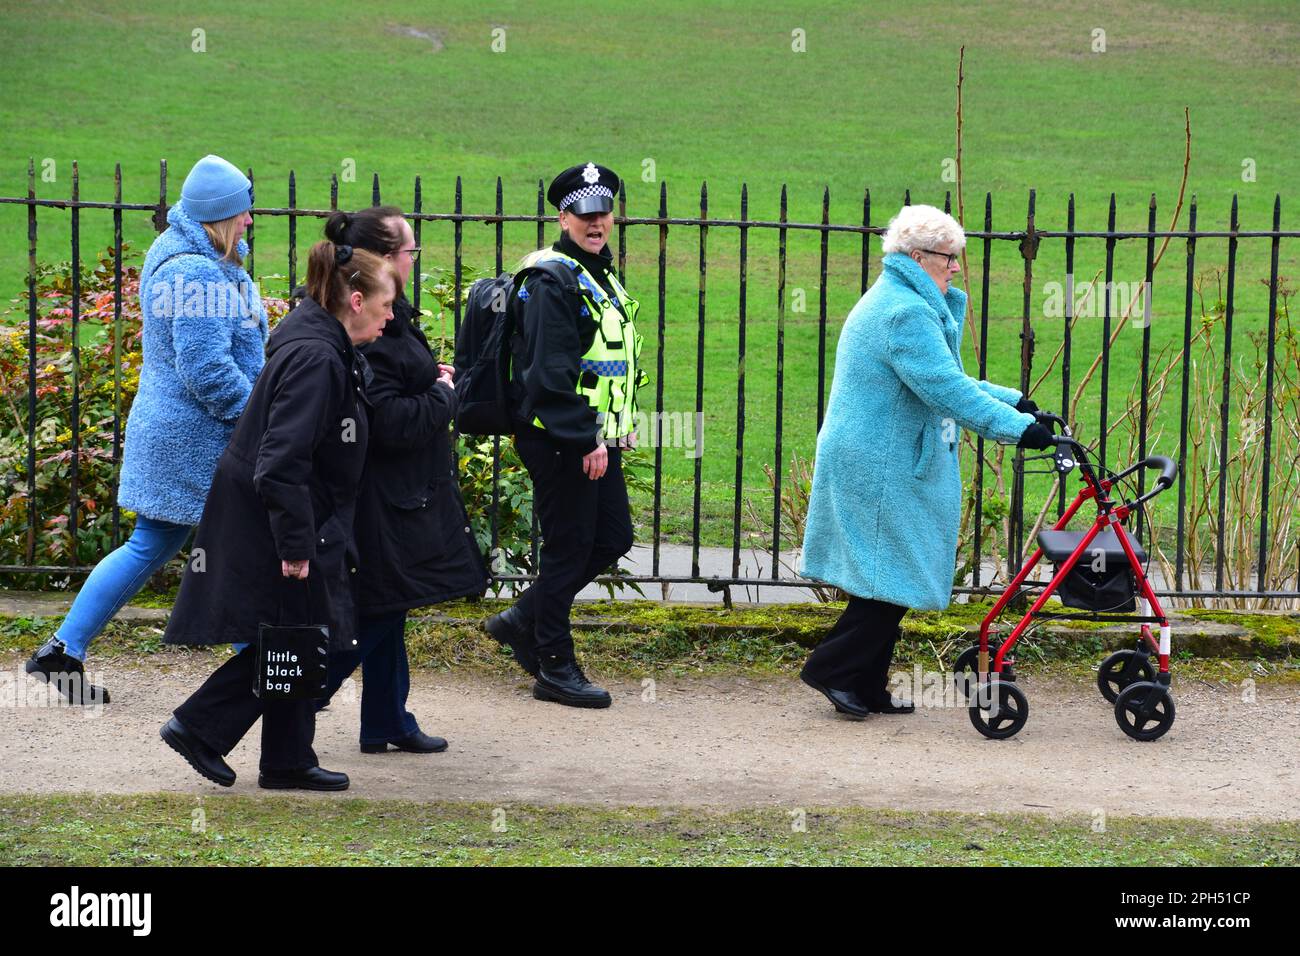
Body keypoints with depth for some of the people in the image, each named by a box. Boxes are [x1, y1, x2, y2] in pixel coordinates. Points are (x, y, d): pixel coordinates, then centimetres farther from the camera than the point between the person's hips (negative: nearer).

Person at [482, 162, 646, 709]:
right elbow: (552, 372, -23)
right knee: (569, 549, -3)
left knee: (612, 539, 13)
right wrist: (585, 440, -24)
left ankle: (521, 621, 25)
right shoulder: (551, 283, -16)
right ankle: (555, 668, 8)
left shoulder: (602, 276, 15)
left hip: (597, 440, 10)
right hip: (560, 443, -10)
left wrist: (618, 427, 19)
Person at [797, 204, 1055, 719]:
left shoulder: (894, 302, 18)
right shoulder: (906, 313, -19)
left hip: (875, 464, 11)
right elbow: (946, 389, -26)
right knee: (894, 578, -6)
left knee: (890, 579, 13)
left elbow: (945, 381, 22)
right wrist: (1016, 427, -25)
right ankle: (832, 669, 0)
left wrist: (1013, 401, 14)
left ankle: (866, 688, 17)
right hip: (882, 469, -11)